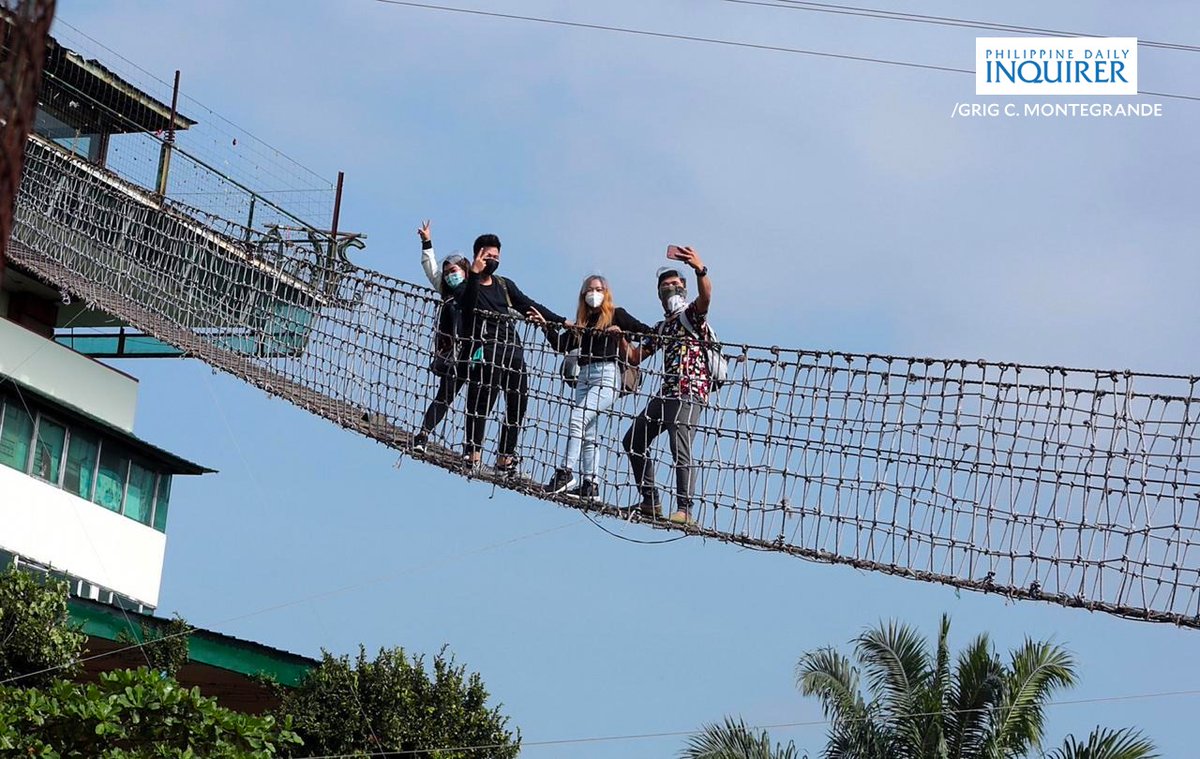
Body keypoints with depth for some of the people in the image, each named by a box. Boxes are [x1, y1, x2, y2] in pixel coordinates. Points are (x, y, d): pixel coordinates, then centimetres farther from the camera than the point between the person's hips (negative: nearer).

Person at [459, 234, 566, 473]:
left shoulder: (505, 285, 23)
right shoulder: (469, 285, 5)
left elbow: (529, 305, 24)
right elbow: (467, 304, -16)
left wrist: (563, 322, 18)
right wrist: (474, 274, -24)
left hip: (513, 349, 6)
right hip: (486, 351, -6)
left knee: (518, 403, 0)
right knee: (482, 400, -17)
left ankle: (505, 457, 6)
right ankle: (472, 453, -18)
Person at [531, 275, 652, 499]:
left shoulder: (616, 315, 7)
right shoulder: (581, 322, 20)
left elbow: (647, 332, 5)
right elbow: (561, 345, 16)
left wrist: (621, 331, -7)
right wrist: (546, 325, 9)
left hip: (607, 374, -6)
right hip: (585, 376, 7)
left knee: (578, 419, -21)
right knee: (587, 432, 3)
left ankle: (566, 473, -26)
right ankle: (589, 483, 3)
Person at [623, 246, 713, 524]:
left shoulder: (692, 315, 1)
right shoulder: (661, 328, 24)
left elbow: (705, 297, -22)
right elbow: (636, 357, 26)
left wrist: (700, 269, -42)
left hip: (690, 394, -9)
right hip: (666, 394, 9)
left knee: (680, 449, -23)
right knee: (634, 441, 13)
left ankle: (685, 509, -22)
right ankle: (650, 502, 18)